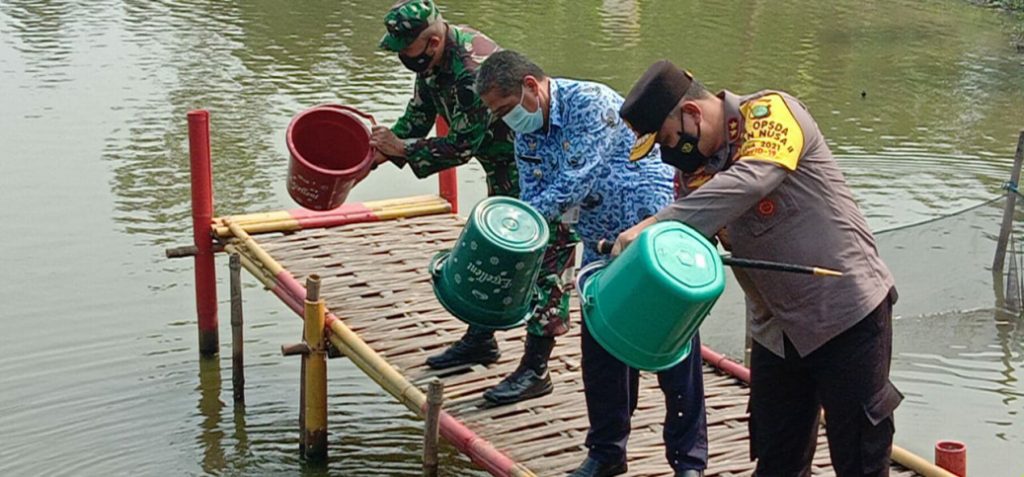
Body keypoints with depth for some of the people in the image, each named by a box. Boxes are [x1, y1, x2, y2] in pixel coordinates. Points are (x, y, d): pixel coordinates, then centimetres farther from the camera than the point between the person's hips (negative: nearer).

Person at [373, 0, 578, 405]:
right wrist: (382, 148, -2)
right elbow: (418, 115, 11)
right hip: (506, 172, 11)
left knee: (543, 265, -8)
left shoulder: (472, 71, -31)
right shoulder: (434, 61, -1)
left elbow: (462, 146, -25)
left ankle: (535, 370, -6)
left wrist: (402, 149, -17)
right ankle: (480, 341, 34)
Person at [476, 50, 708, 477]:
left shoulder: (590, 103, -20)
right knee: (600, 350, 10)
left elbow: (576, 182, -26)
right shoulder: (526, 134, 5)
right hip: (601, 248, 8)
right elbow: (533, 199, 3)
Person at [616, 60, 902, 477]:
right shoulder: (696, 166, 5)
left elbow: (750, 180, -35)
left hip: (848, 314, -7)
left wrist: (659, 226, -40)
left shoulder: (771, 113, -16)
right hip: (777, 330, 7)